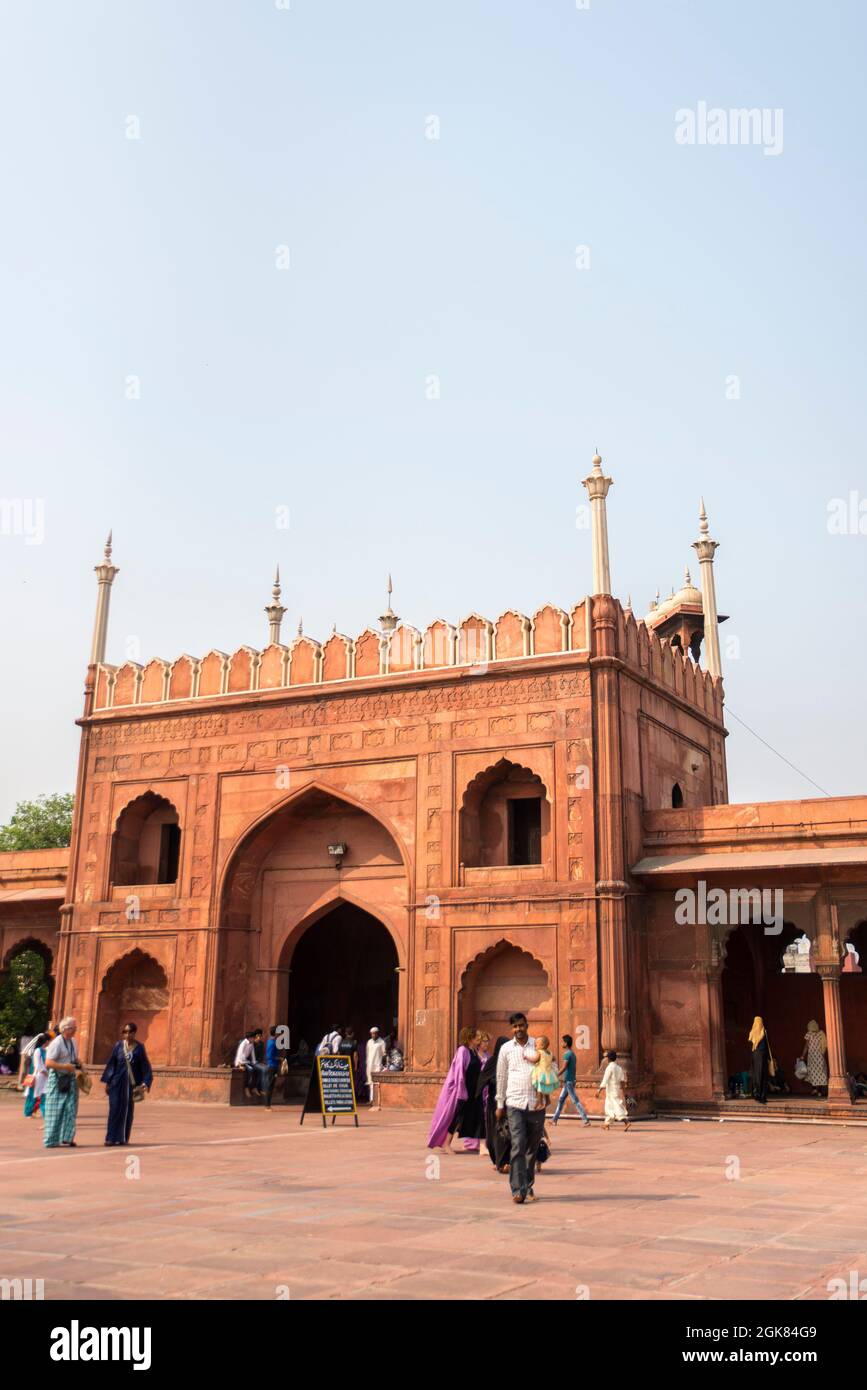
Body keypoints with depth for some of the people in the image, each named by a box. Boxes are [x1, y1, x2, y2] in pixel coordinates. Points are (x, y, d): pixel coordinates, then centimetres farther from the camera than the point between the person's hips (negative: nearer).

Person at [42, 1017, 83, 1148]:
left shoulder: (73, 1041, 11)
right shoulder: (56, 1043, -15)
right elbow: (48, 1063, -20)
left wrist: (78, 1061, 4)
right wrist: (65, 1066, -25)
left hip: (70, 1079, 7)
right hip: (58, 1079, -7)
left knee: (70, 1109, 4)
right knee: (56, 1111, -2)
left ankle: (66, 1138, 10)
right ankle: (51, 1141, 5)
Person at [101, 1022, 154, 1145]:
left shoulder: (139, 1047, 0)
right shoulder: (118, 1046, 1)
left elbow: (145, 1066, 0)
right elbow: (111, 1064, 3)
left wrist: (145, 1083, -10)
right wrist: (107, 1082, 1)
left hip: (132, 1083, 1)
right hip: (117, 1083, -1)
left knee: (128, 1111, 6)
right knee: (115, 1109, -8)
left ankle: (123, 1138, 16)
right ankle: (111, 1138, -7)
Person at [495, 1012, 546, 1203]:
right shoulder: (506, 1048, 7)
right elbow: (501, 1077, 13)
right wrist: (500, 1104, 14)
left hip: (536, 1104, 1)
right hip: (515, 1104, -1)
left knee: (532, 1148, 9)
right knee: (517, 1147, -12)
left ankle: (528, 1187, 23)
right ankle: (518, 1190, -12)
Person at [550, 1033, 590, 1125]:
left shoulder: (567, 1054, -16)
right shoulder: (573, 1054, 14)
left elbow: (564, 1068, -23)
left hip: (568, 1081, -10)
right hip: (571, 1080, 10)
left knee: (575, 1101, -8)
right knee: (561, 1100, 14)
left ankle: (586, 1119, -9)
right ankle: (554, 1119, 18)